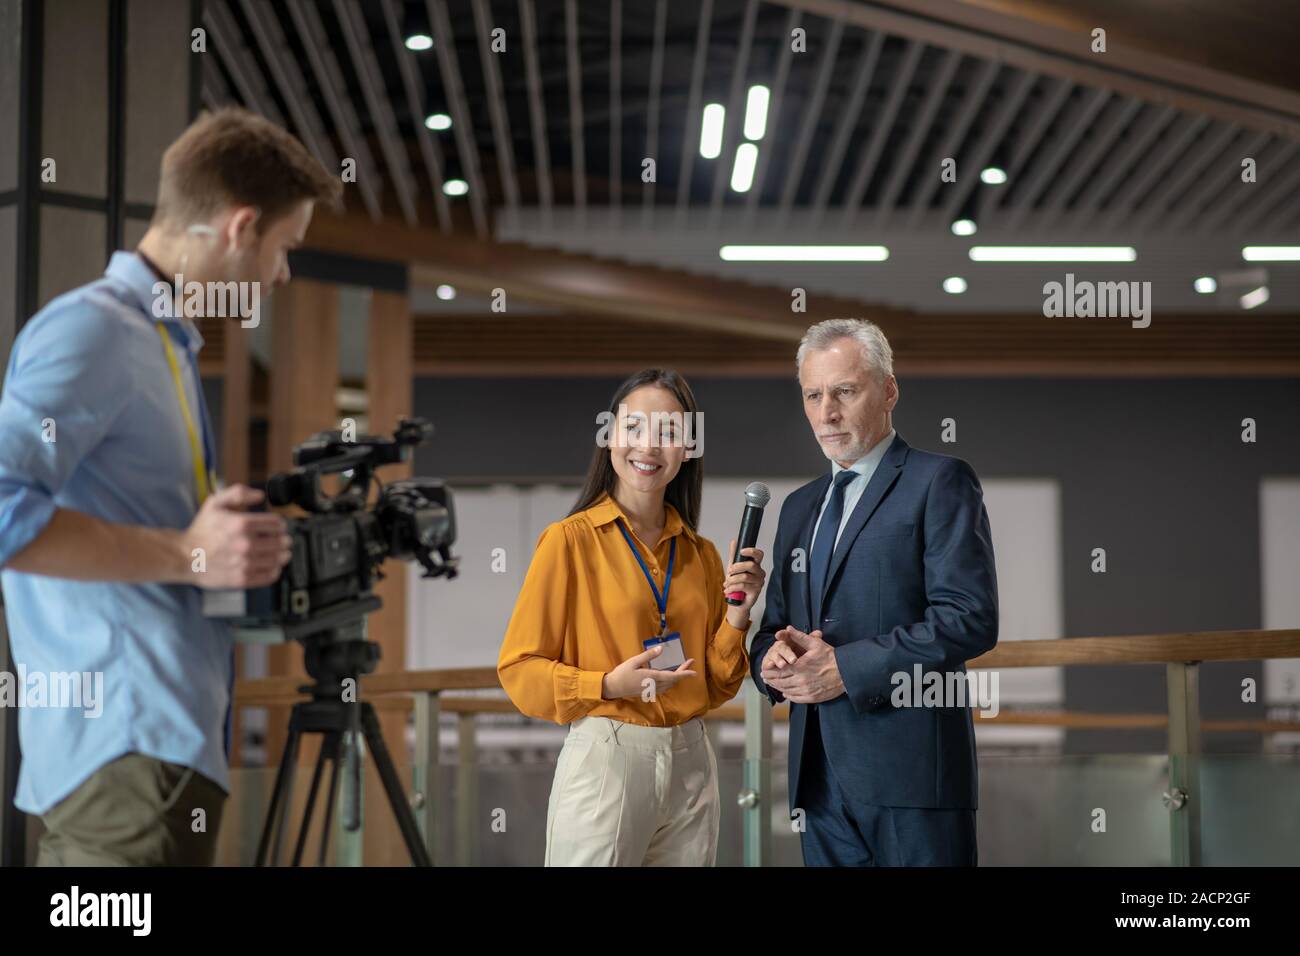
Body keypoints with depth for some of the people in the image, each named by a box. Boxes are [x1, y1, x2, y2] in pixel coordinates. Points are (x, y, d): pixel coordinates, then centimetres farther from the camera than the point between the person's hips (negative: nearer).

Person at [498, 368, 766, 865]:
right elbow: (519, 670, -7)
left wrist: (737, 615, -4)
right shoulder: (570, 539, -8)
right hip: (605, 761, -5)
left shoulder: (702, 554, 7)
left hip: (692, 766, 5)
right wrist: (609, 686, -20)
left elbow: (716, 687, 11)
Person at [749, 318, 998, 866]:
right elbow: (774, 626, 22)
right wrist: (772, 660, -2)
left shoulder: (939, 482, -3)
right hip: (819, 778, 6)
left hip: (910, 775, -6)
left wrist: (846, 668, -16)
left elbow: (970, 618, -13)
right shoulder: (800, 506, 19)